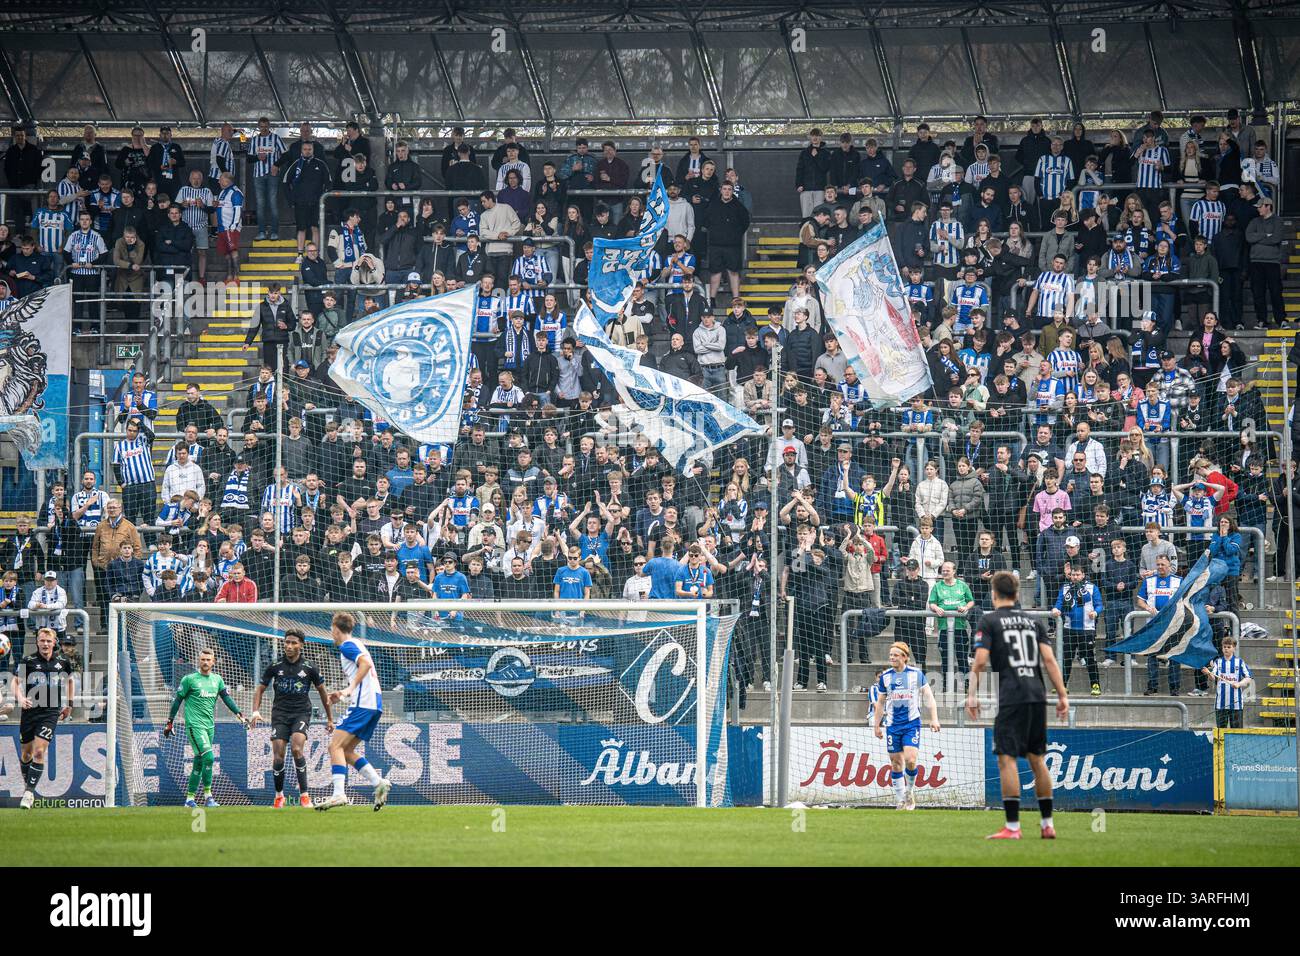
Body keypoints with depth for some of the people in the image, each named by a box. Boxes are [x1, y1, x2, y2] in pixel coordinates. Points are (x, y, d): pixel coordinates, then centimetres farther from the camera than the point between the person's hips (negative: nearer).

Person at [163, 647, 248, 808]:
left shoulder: (217, 679, 11)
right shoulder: (189, 679, -3)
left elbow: (227, 698, 11)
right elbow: (178, 700, 1)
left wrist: (239, 714, -2)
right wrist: (170, 722, 2)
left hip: (210, 726, 6)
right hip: (194, 724, -6)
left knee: (199, 763, 7)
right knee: (208, 757, -19)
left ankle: (190, 798, 15)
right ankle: (208, 795, -15)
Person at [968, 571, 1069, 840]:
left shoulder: (988, 621, 3)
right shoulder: (1033, 621, 16)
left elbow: (980, 661, -8)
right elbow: (1049, 659, 7)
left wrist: (972, 694, -3)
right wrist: (1062, 695, 6)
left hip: (1010, 698, -5)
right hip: (1037, 696, 5)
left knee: (1007, 759, -6)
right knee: (1037, 759, 13)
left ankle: (1012, 827, -12)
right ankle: (1047, 824, 16)